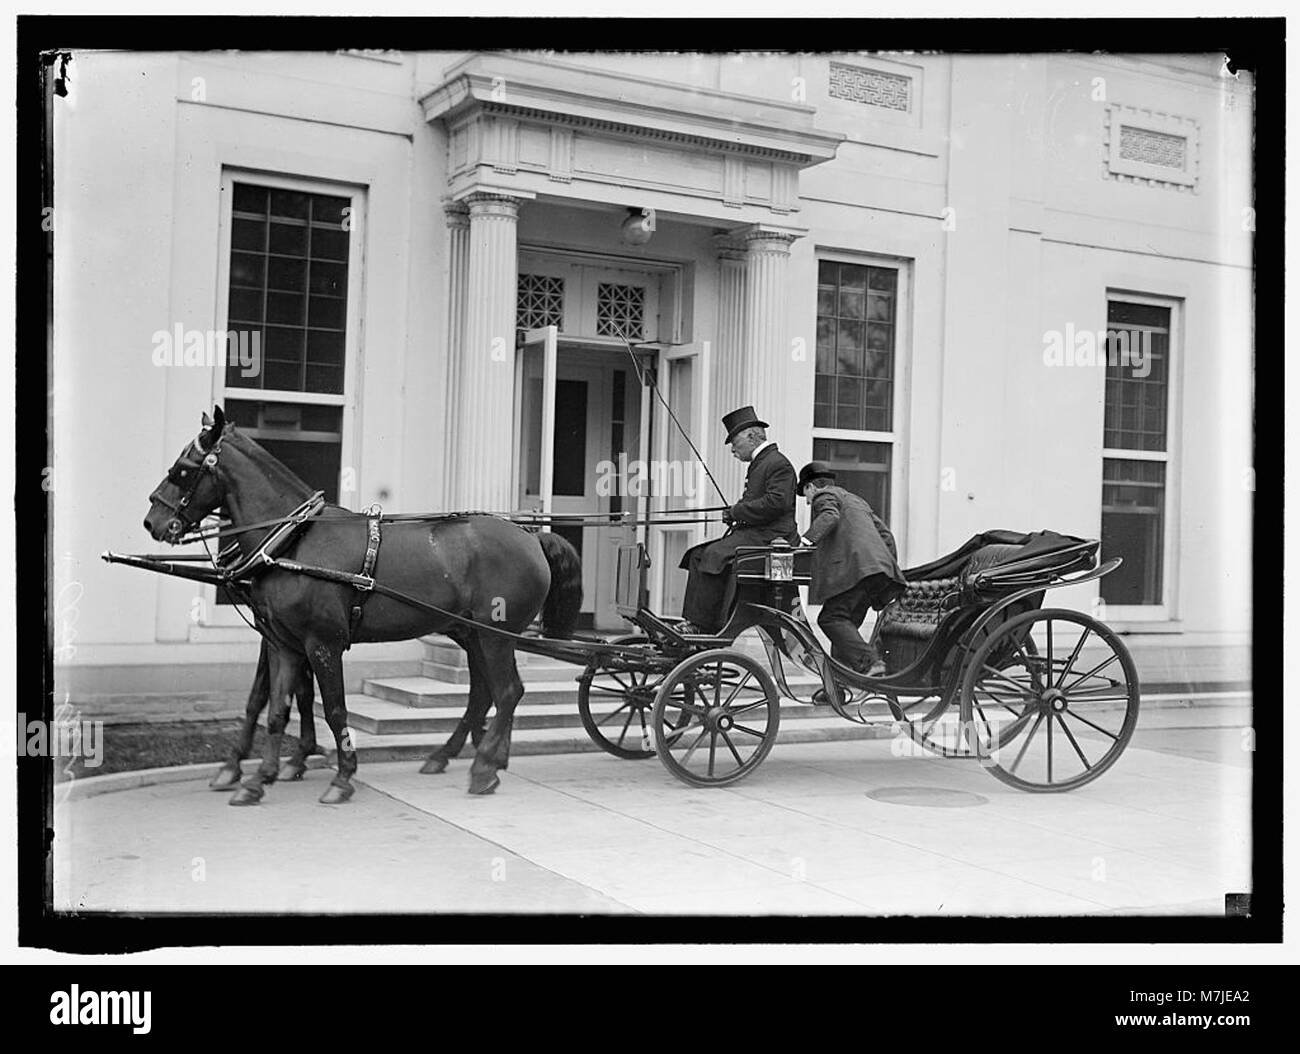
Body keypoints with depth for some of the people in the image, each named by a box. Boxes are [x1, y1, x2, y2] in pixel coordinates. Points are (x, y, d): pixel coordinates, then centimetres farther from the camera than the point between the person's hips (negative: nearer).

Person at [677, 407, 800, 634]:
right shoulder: (759, 463, 22)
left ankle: (704, 623, -24)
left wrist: (737, 512, -15)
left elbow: (776, 502, -22)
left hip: (770, 537, -10)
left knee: (715, 554, -26)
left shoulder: (778, 463, -9)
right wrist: (735, 514, 6)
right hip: (753, 533, 11)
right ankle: (693, 619, -7)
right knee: (698, 555, 0)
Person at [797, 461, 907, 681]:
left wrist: (808, 539, -23)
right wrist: (890, 565, 30)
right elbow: (885, 533, 31)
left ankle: (869, 663, -29)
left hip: (855, 566, -9)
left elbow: (830, 517, -14)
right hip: (878, 568, 9)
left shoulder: (824, 495, 10)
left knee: (831, 618, -14)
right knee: (846, 621, 11)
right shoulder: (856, 501, 36)